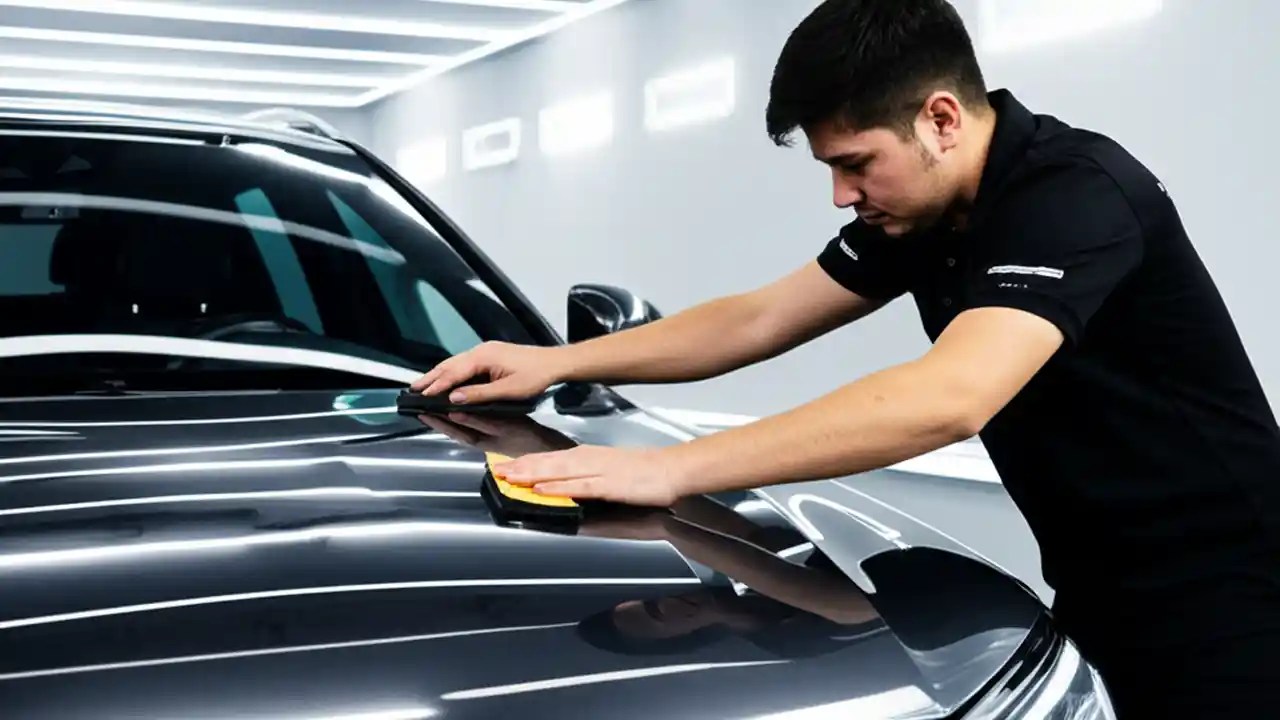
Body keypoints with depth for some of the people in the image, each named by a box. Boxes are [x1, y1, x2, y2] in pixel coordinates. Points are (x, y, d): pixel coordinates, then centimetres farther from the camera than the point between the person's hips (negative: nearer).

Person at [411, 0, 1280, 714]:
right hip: (1102, 598, 8)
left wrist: (673, 469, -38)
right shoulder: (913, 212, 2)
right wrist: (557, 362, 0)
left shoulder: (1075, 193, -26)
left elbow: (946, 400, -38)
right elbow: (758, 321, 8)